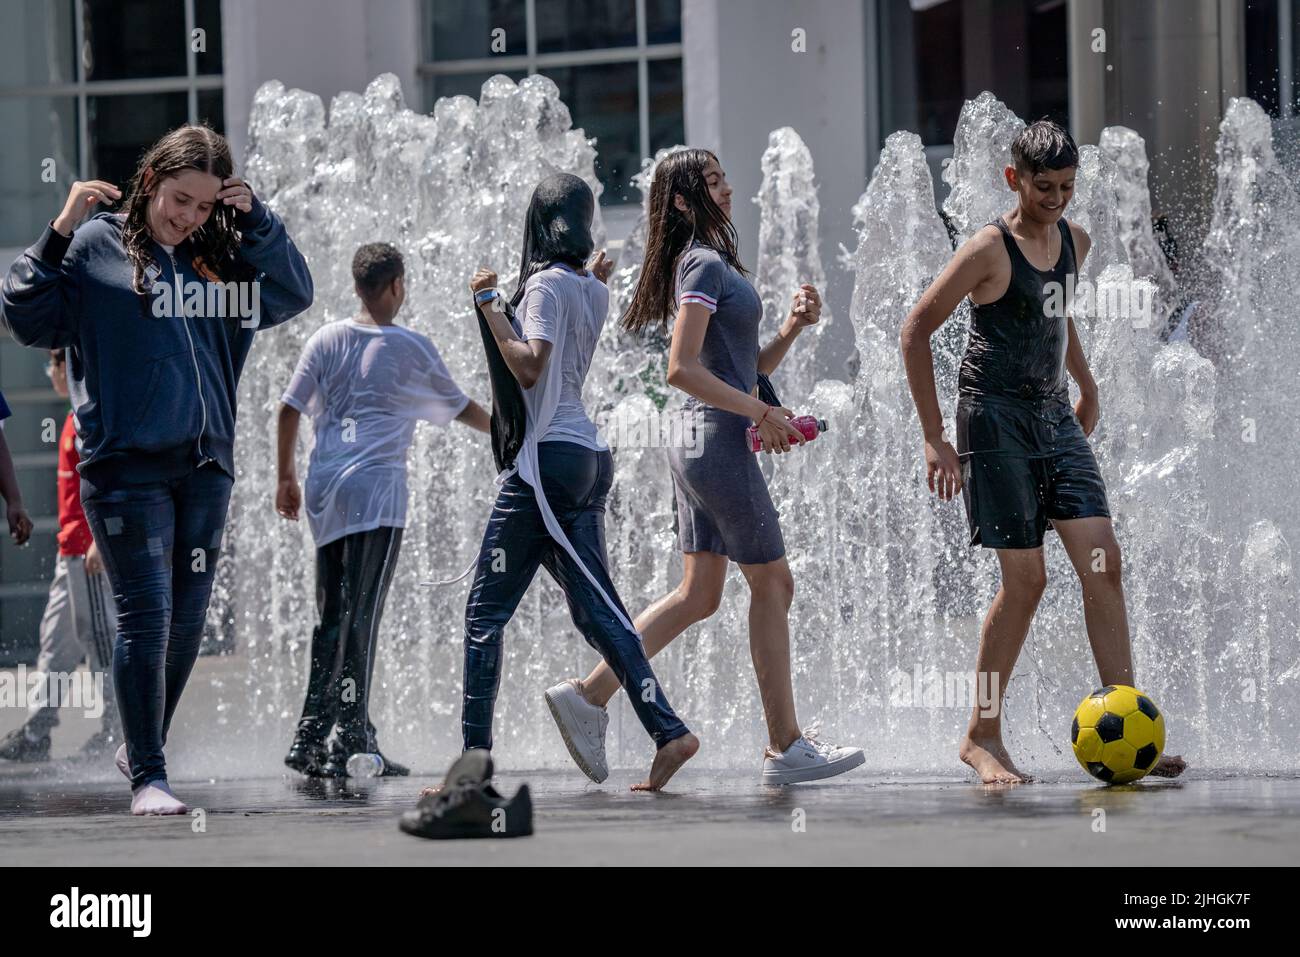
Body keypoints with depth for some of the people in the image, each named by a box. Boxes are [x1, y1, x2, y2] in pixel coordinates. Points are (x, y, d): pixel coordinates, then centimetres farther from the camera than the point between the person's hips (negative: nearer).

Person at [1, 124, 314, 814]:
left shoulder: (218, 258, 11)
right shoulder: (96, 246, -1)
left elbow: (293, 294, 12)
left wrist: (257, 223, 1)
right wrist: (59, 233, -13)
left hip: (205, 465, 5)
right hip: (126, 465, -5)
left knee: (188, 620, 12)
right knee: (146, 617, -9)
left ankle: (141, 746, 31)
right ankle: (147, 777, -5)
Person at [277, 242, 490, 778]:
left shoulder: (327, 340, 10)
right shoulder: (411, 348, 2)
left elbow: (289, 410, 6)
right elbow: (460, 408, 15)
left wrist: (286, 477, 17)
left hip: (325, 492, 4)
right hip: (377, 491, -4)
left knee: (331, 620, 11)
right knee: (360, 619, -6)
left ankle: (311, 741, 7)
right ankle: (350, 744, -10)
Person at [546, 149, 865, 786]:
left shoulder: (709, 266, 19)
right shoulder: (706, 265, -12)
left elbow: (749, 369, 21)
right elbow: (683, 369, -21)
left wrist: (792, 327, 7)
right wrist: (761, 413, -19)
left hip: (699, 445, 10)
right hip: (720, 443, -10)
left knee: (698, 594, 10)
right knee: (772, 583, -3)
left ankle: (588, 696, 8)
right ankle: (786, 746, 2)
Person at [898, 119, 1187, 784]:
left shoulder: (1074, 242, 9)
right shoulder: (990, 249, -12)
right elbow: (916, 330, -11)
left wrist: (1087, 386, 31)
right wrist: (934, 437, -12)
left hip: (1057, 416, 7)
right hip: (997, 419, -7)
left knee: (1103, 563, -6)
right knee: (1026, 577, -8)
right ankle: (982, 736, 5)